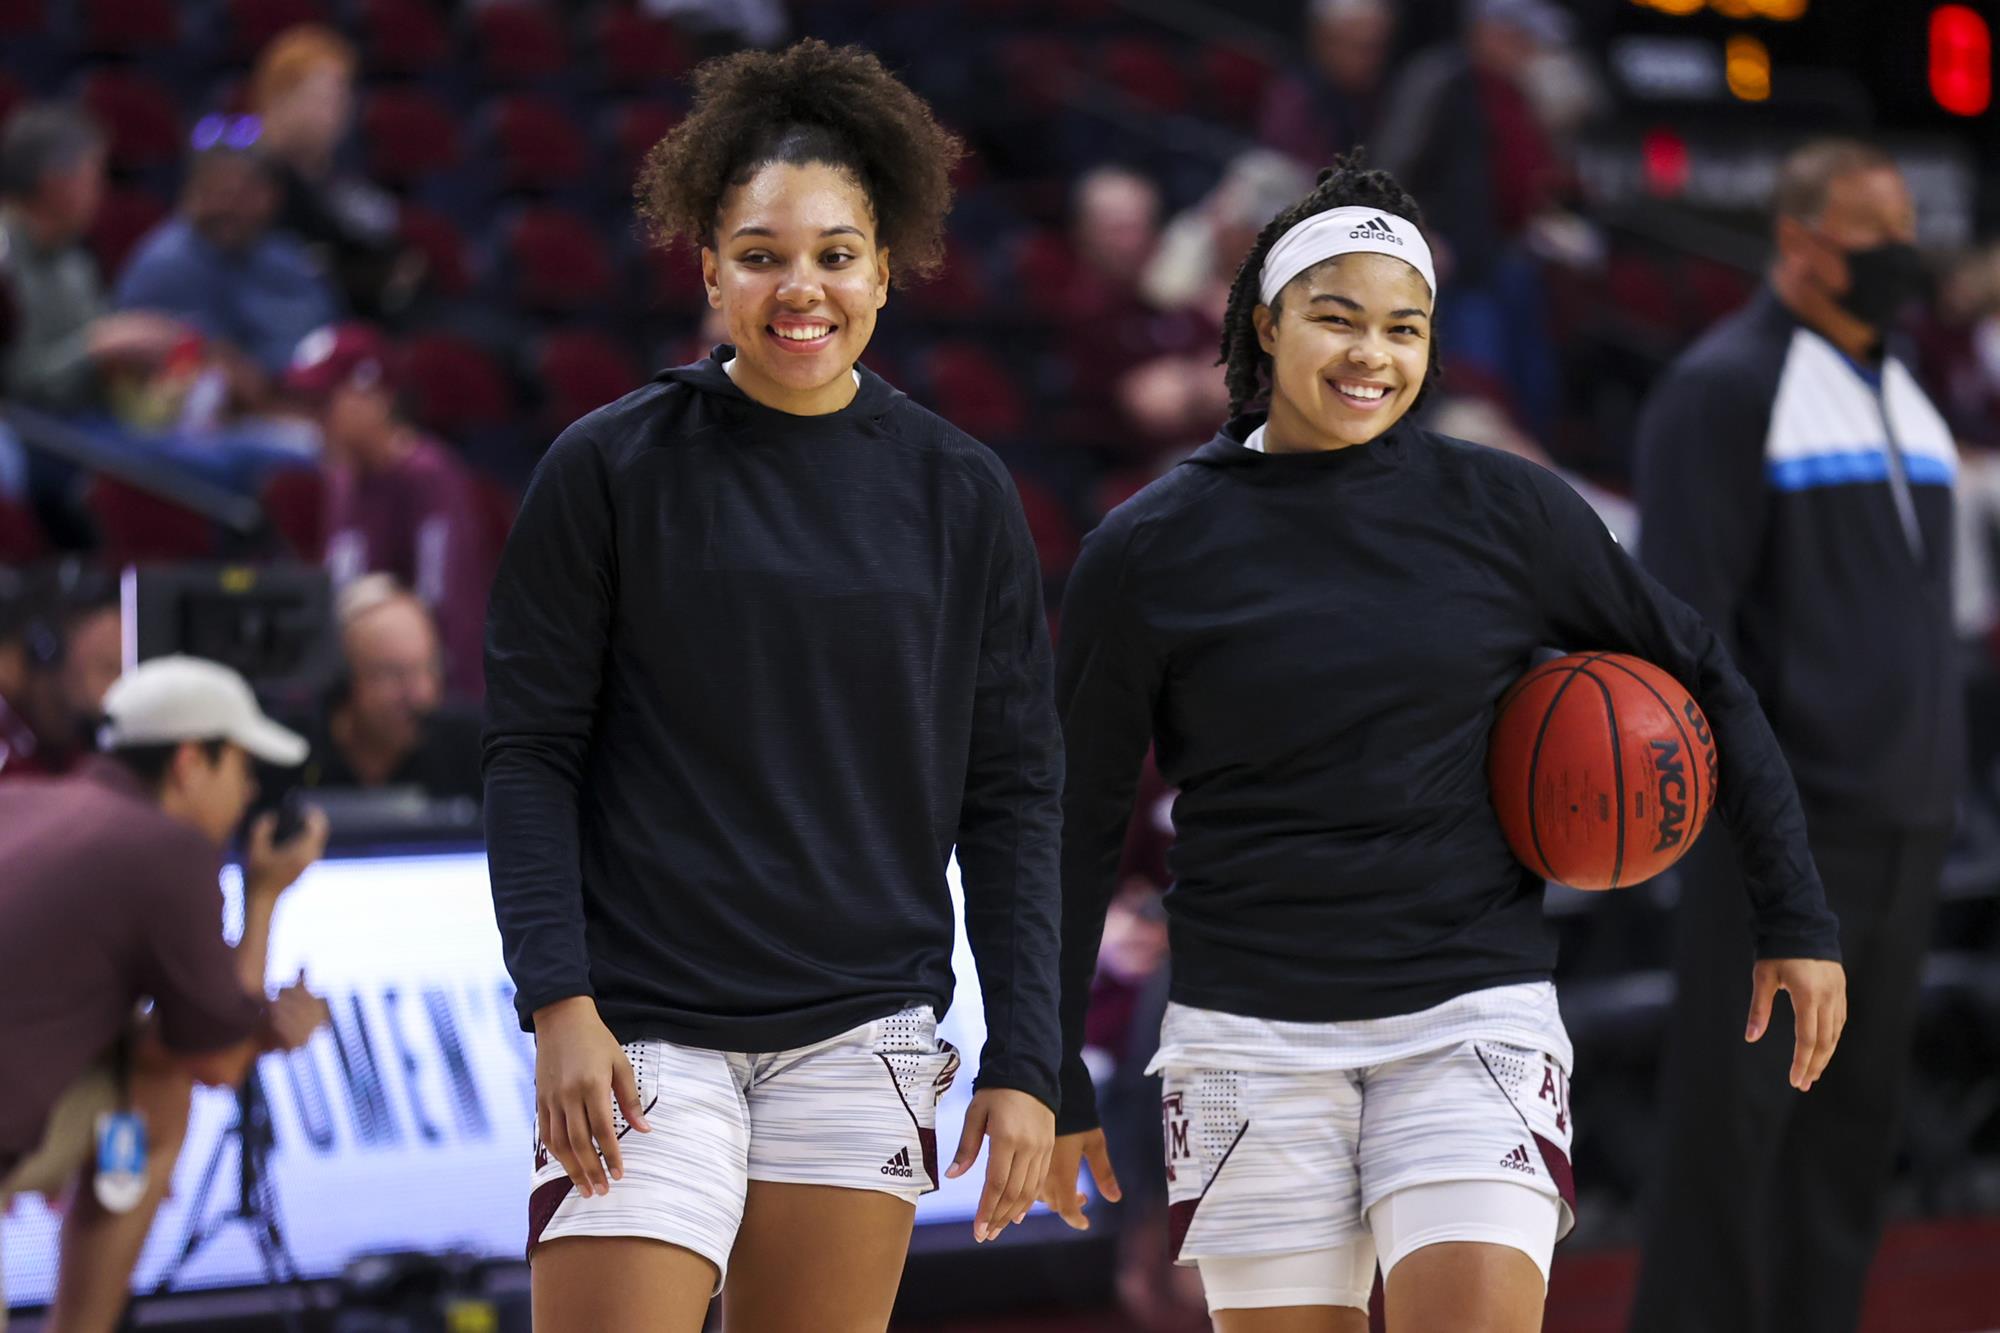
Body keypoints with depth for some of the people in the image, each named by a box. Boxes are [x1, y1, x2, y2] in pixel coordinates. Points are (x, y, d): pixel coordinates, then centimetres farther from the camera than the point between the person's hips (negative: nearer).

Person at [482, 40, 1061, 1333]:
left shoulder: (961, 494, 5)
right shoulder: (611, 470, -1)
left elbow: (1014, 793, 8)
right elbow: (531, 752, 0)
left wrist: (1025, 1063, 2)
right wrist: (560, 1004, -10)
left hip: (862, 1032, 2)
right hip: (646, 1030, -2)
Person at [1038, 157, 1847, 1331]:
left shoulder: (1507, 512, 1)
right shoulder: (1147, 553, 0)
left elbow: (1702, 682, 11)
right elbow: (1078, 826, 6)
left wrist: (1798, 921, 7)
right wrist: (1054, 1079, 5)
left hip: (1472, 1015, 0)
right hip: (1253, 1033, 0)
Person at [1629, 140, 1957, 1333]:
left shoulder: (1906, 396, 18)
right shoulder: (1730, 385, -7)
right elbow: (1684, 608, -12)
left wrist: (1943, 781, 19)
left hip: (1906, 821, 8)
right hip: (1788, 819, -8)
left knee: (1858, 1111, 9)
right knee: (1738, 1111, -6)